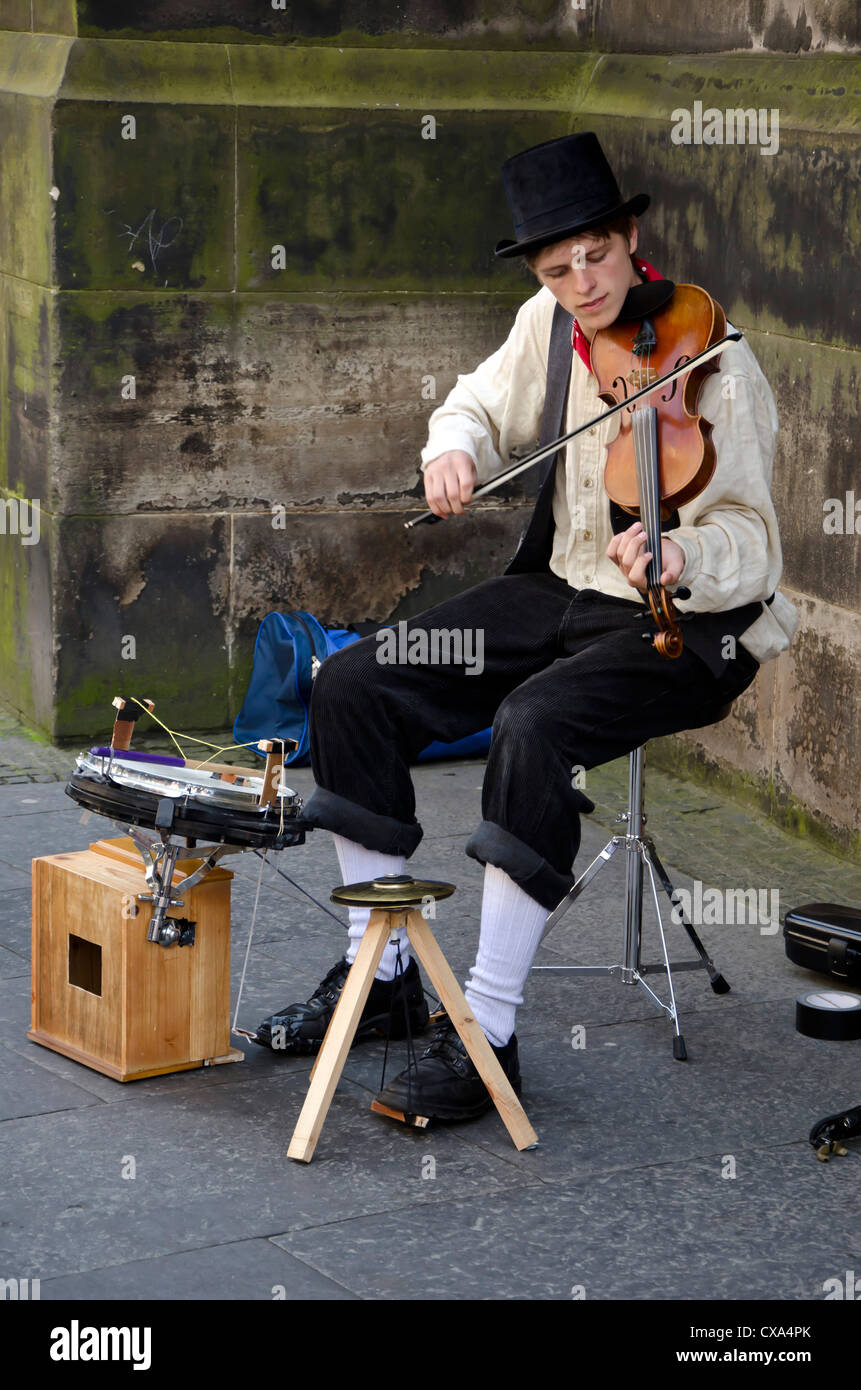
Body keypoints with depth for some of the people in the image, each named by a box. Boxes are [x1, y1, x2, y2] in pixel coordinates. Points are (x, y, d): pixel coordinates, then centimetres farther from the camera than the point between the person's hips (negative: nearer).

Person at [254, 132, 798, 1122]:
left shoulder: (713, 362, -18)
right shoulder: (549, 324, 1)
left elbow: (750, 541, -22)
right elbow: (483, 403, 19)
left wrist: (676, 558, -44)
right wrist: (455, 447, -5)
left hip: (684, 626, -7)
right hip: (561, 589, 7)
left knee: (535, 724, -36)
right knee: (351, 686, -6)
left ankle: (486, 1032, -27)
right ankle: (382, 971, 6)